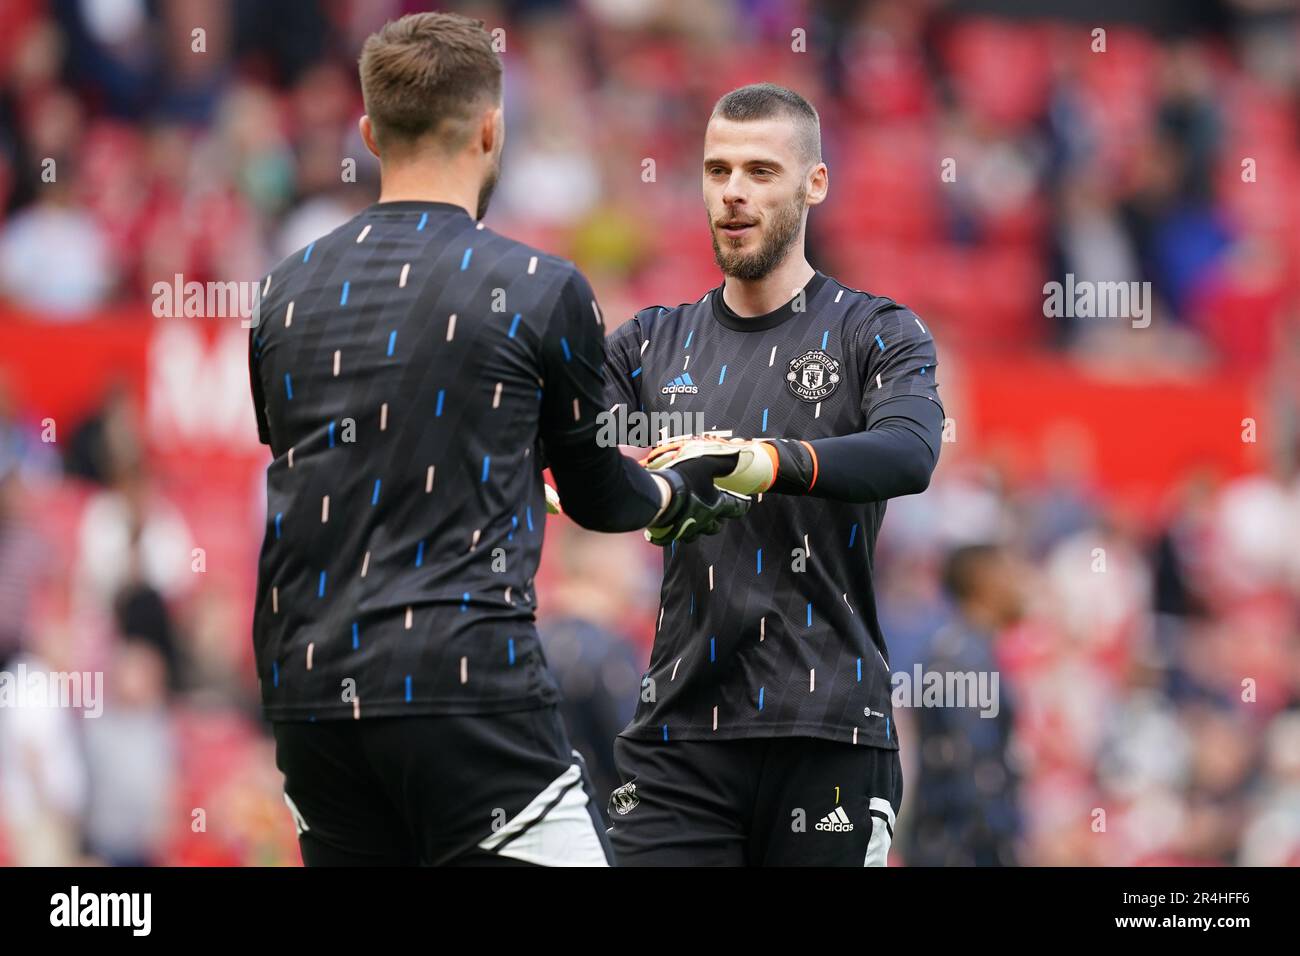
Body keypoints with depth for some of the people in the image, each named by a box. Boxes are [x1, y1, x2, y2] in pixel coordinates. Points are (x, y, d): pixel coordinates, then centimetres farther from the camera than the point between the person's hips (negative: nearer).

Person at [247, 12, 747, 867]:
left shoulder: (285, 295, 10)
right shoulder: (539, 291, -3)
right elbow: (597, 495, 10)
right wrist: (678, 497, 34)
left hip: (309, 699, 6)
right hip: (466, 686, -6)